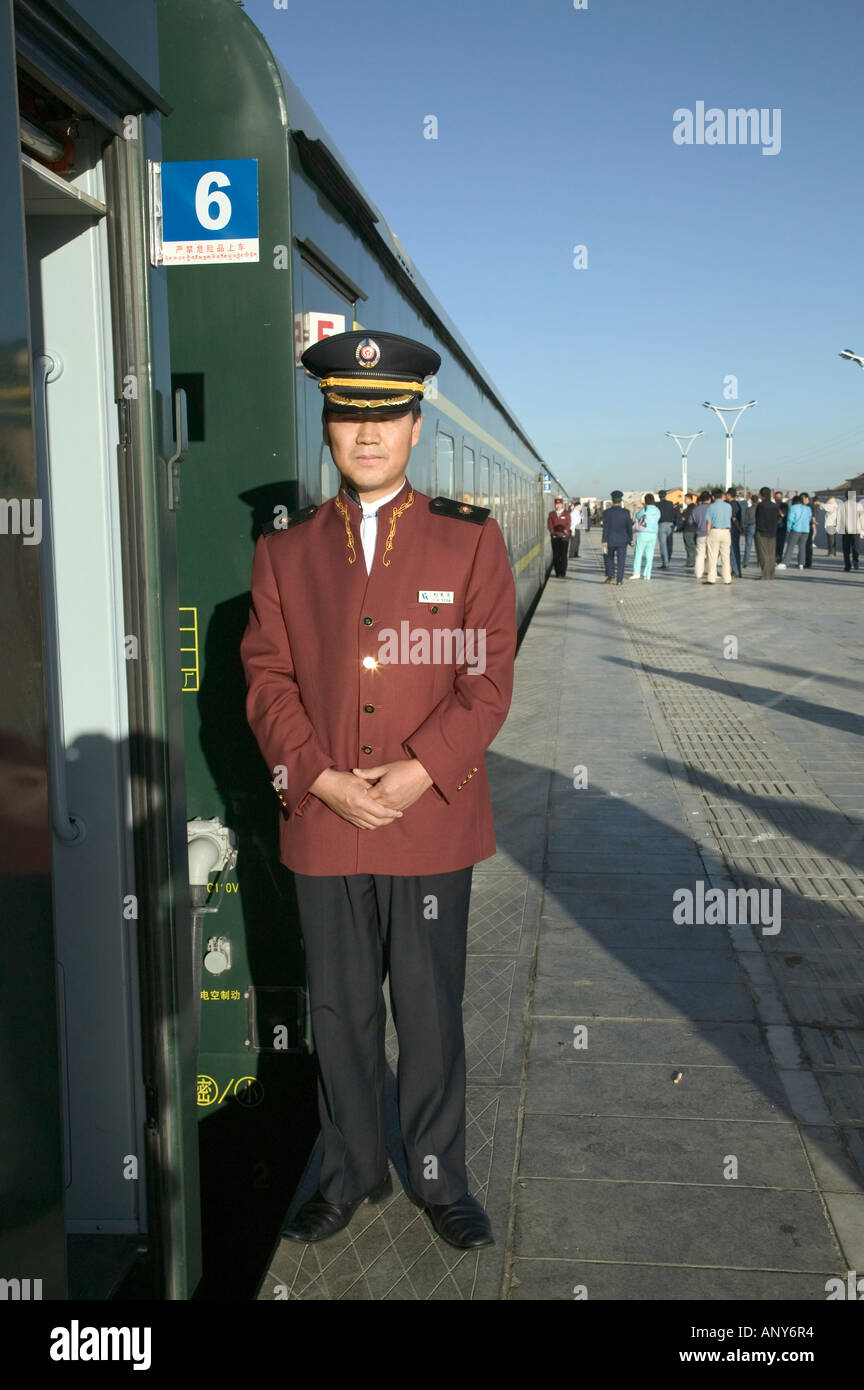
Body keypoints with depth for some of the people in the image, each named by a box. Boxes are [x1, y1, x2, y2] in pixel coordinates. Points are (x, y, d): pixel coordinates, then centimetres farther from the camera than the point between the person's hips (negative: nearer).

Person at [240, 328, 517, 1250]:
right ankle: (351, 1171, 34)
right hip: (322, 828, 2)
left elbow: (488, 679, -5)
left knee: (431, 1012, 10)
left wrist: (416, 771, -17)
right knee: (338, 1011, 14)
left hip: (432, 826, -1)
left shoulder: (471, 541, 0)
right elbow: (267, 682, 1)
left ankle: (439, 1178, 31)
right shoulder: (284, 553, 5)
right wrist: (322, 778, -13)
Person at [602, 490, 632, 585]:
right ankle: (619, 580, 2)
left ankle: (610, 574, 2)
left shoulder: (607, 512, -7)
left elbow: (605, 527, -10)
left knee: (608, 557, 19)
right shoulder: (626, 512, -3)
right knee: (620, 560, 5)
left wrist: (604, 540, -9)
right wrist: (630, 538, 10)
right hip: (623, 540, 1)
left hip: (610, 540, 0)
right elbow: (629, 527, -1)